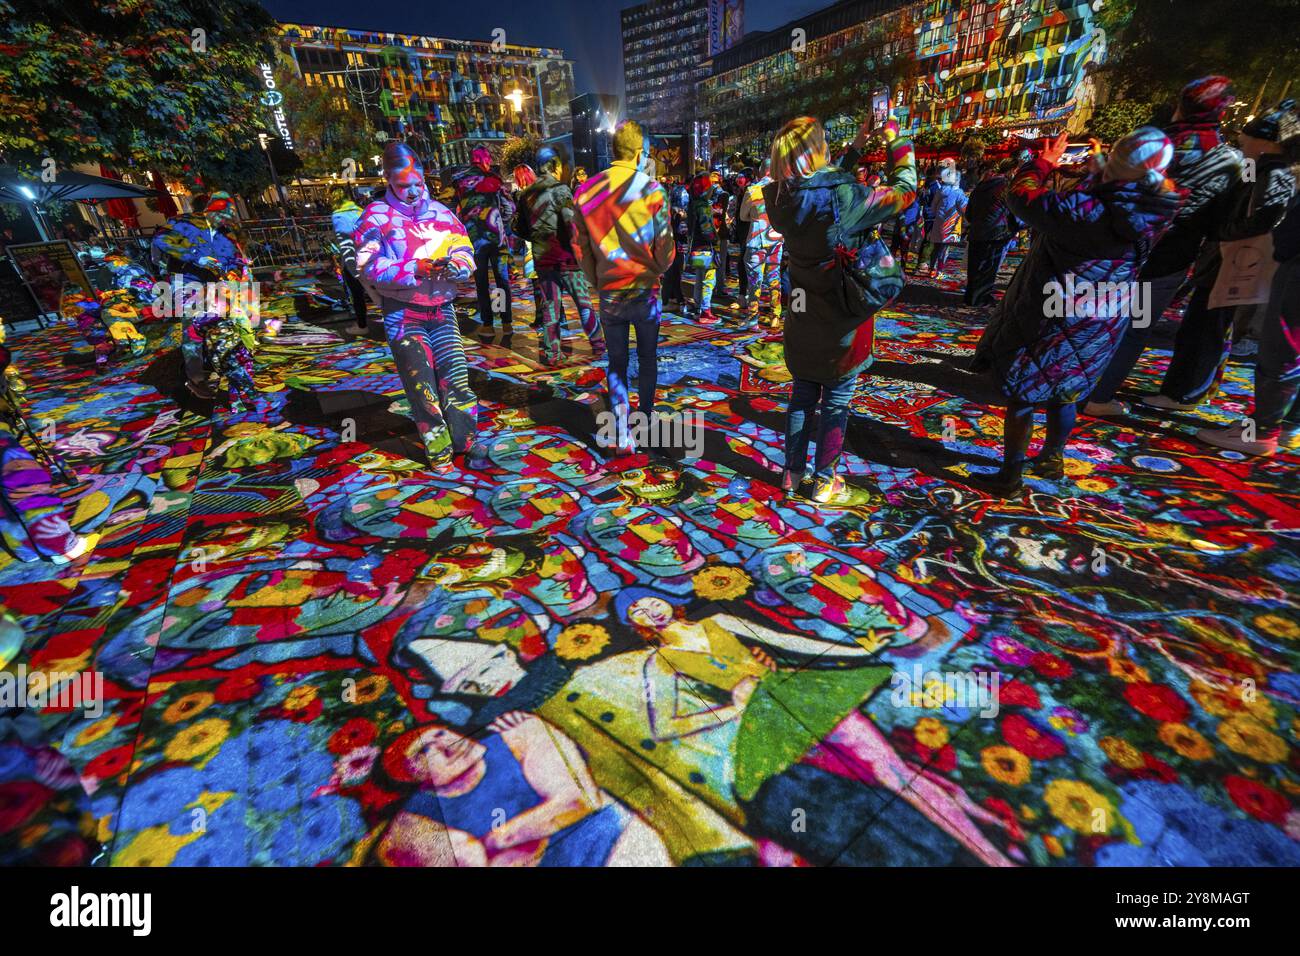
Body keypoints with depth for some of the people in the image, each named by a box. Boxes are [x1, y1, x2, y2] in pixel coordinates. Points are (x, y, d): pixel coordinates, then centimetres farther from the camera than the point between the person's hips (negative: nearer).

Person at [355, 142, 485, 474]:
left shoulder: (441, 212, 7)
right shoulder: (377, 216, -3)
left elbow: (465, 251, 4)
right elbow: (369, 266, -12)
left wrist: (456, 265, -19)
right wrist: (414, 269, -23)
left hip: (442, 308, 3)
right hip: (402, 312, -3)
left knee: (456, 375, 1)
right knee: (421, 382, -1)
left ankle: (466, 440, 16)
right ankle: (439, 451, 10)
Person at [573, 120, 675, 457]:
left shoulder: (587, 191, -2)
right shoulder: (650, 190, -10)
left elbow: (582, 248, 3)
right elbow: (665, 250, -8)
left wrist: (597, 281, 15)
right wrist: (655, 271, 12)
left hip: (608, 293, 2)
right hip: (645, 291, -2)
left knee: (617, 362, 10)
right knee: (648, 358, 15)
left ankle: (622, 434, 9)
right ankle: (646, 419, 28)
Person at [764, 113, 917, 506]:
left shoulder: (783, 198, -3)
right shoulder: (845, 198, -20)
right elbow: (904, 189, -7)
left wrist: (858, 144, 16)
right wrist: (895, 139, 5)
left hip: (802, 315, 6)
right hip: (842, 316, -5)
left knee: (803, 394, 15)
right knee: (836, 400, 5)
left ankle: (792, 472, 23)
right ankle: (825, 483, 15)